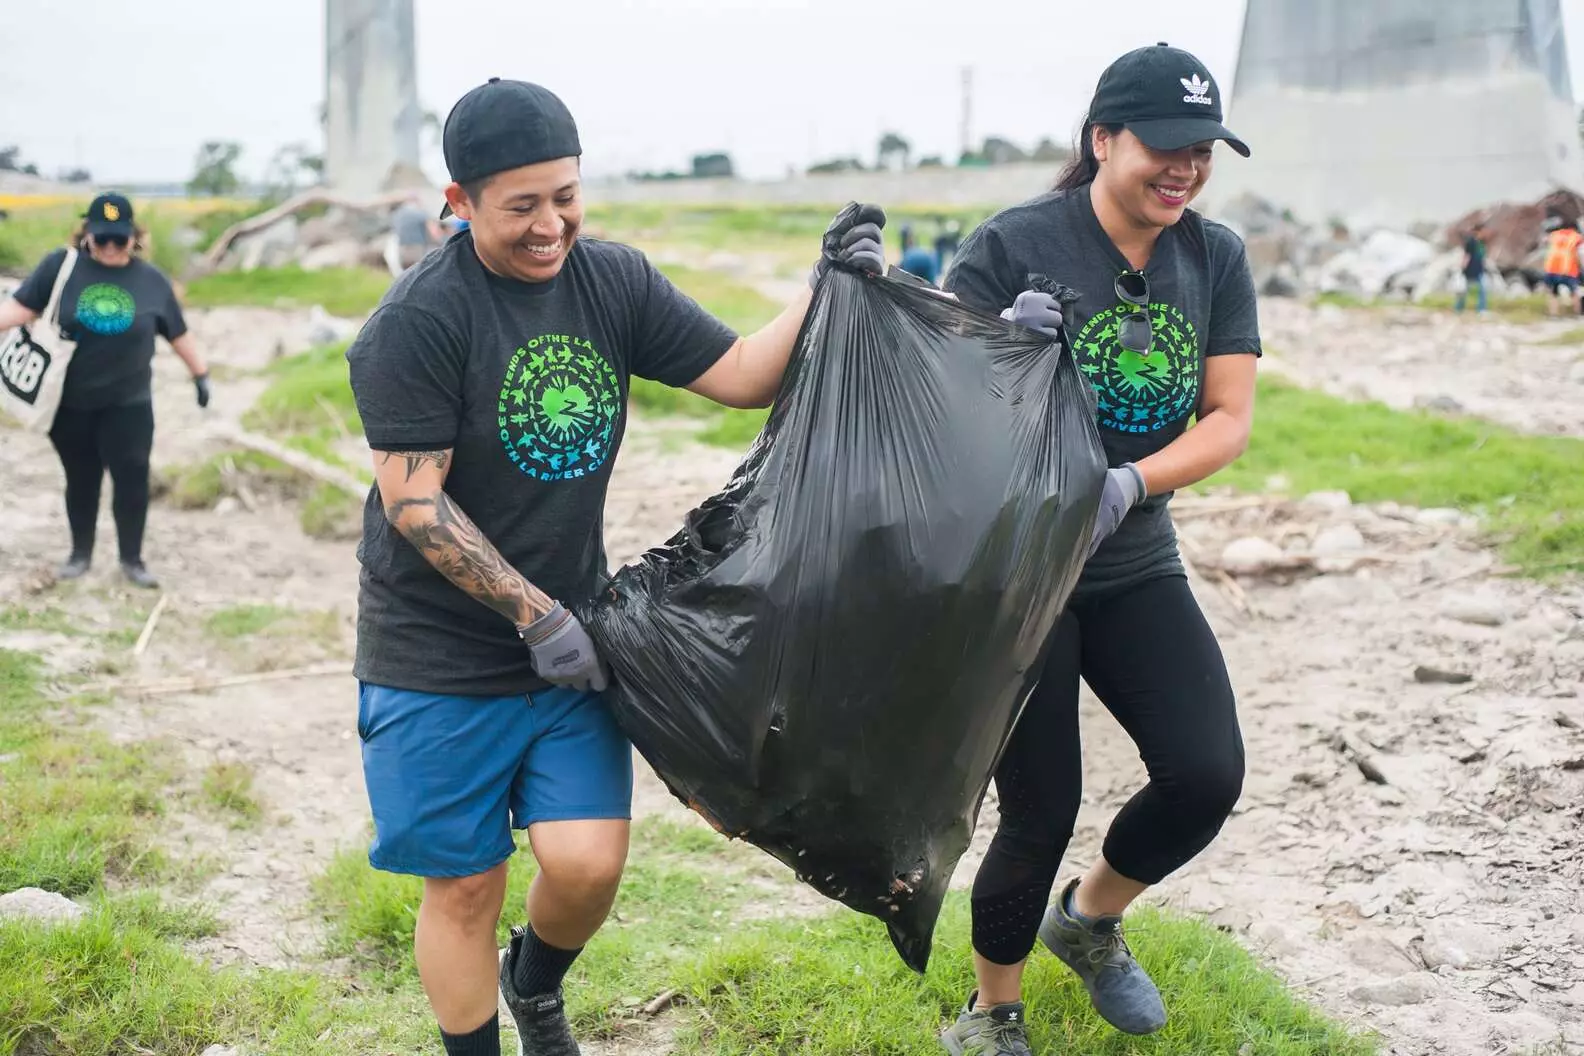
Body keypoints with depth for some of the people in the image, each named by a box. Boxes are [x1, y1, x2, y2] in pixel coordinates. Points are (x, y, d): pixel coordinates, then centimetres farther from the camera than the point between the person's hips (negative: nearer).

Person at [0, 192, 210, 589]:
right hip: (70, 404, 0)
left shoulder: (152, 280, -1)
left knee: (132, 480, 0)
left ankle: (132, 558, 15)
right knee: (80, 480, 13)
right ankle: (80, 554, 28)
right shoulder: (60, 266, -5)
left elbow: (179, 333, 9)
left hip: (128, 404, 0)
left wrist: (200, 374, 13)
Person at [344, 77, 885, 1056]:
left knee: (588, 864, -2)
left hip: (570, 634, 4)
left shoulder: (615, 281, 1)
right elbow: (413, 500, -17)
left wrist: (829, 288, -16)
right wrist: (537, 616, -17)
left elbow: (742, 374, 0)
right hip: (441, 661, -4)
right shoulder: (417, 319, -16)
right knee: (465, 887, 4)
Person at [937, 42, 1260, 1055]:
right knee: (1042, 812, -3)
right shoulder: (1014, 245, -12)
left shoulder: (1216, 257, 1)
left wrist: (1131, 483, -21)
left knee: (1209, 774, -8)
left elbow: (1231, 418, -4)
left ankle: (1091, 920, 24)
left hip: (1135, 567, 5)